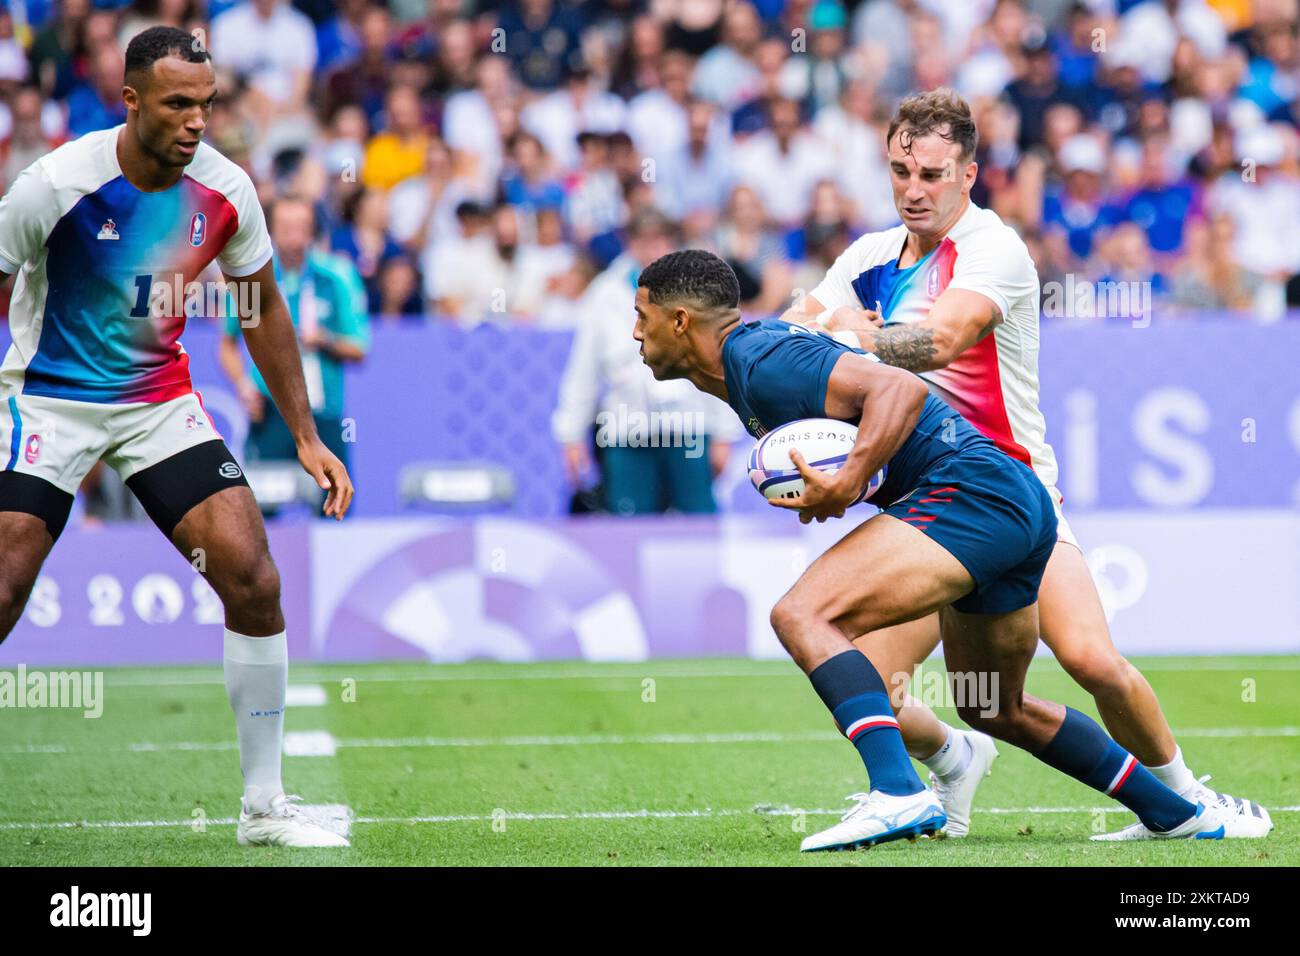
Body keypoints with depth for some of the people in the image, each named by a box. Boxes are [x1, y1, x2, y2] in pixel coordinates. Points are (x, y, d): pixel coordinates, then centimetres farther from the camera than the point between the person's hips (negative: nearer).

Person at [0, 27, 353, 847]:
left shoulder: (225, 189, -8)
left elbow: (263, 310, 8)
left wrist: (306, 436, 8)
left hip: (161, 401, 4)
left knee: (255, 582, -9)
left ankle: (264, 805, 4)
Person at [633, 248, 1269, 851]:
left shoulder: (760, 363, -13)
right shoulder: (755, 350, 18)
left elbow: (900, 387, -22)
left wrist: (848, 482, -28)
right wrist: (821, 485, 7)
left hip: (971, 490, -11)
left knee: (803, 615, -23)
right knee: (995, 710, 26)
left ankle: (898, 792, -35)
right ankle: (1179, 815, 34)